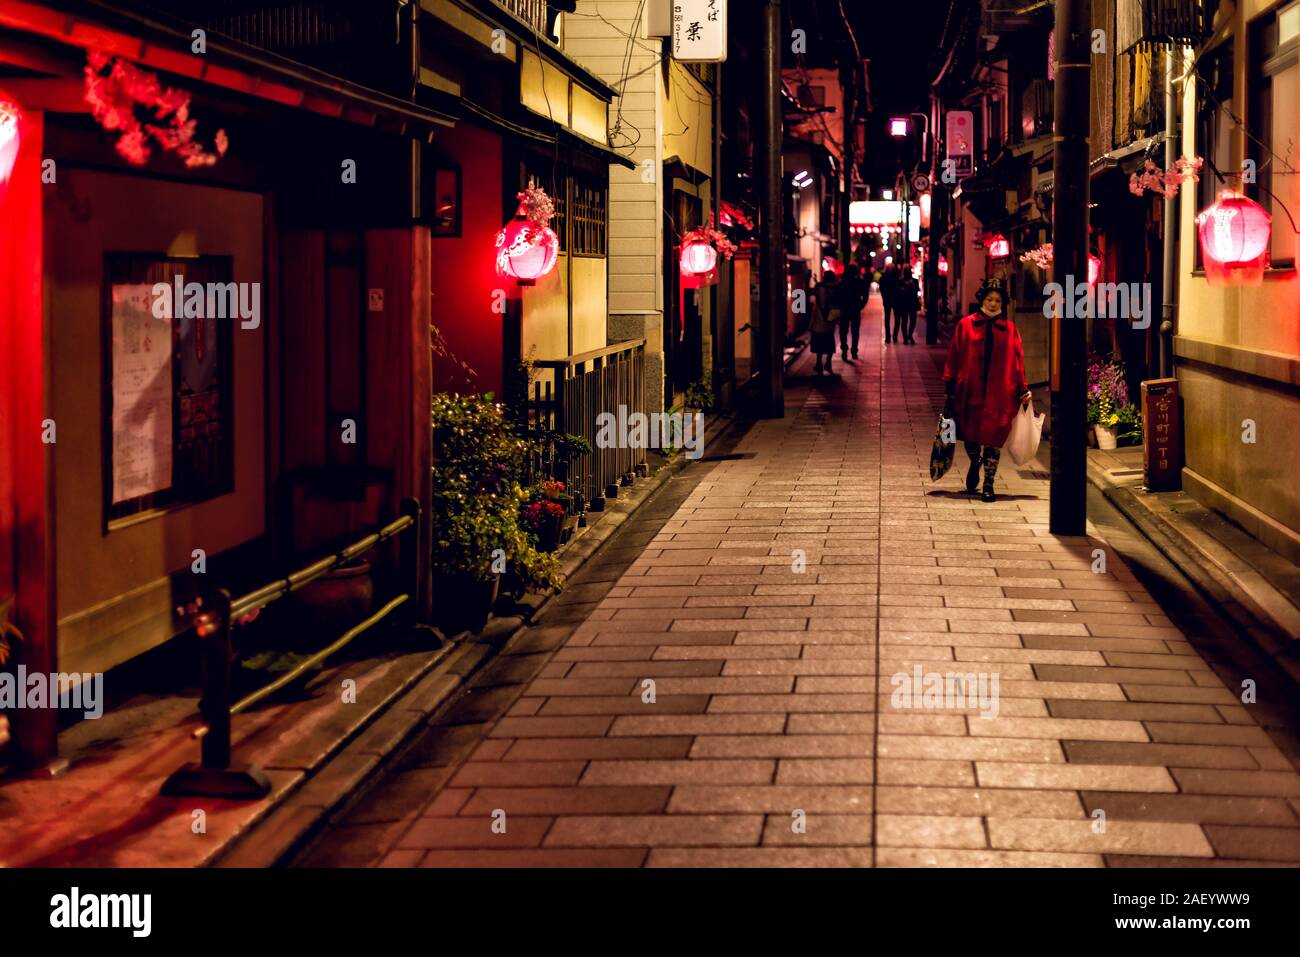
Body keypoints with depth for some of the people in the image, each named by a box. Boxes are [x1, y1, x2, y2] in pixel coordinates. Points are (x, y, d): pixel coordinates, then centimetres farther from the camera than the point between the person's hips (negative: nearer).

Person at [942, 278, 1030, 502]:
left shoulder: (1010, 330, 6)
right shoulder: (966, 325, 2)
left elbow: (1017, 362, 7)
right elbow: (954, 358, 3)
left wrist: (1022, 390, 3)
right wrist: (950, 387, 0)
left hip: (998, 394, 0)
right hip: (970, 390, 0)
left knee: (993, 437, -1)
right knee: (970, 433, 10)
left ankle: (989, 484, 10)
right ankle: (975, 463, 43)